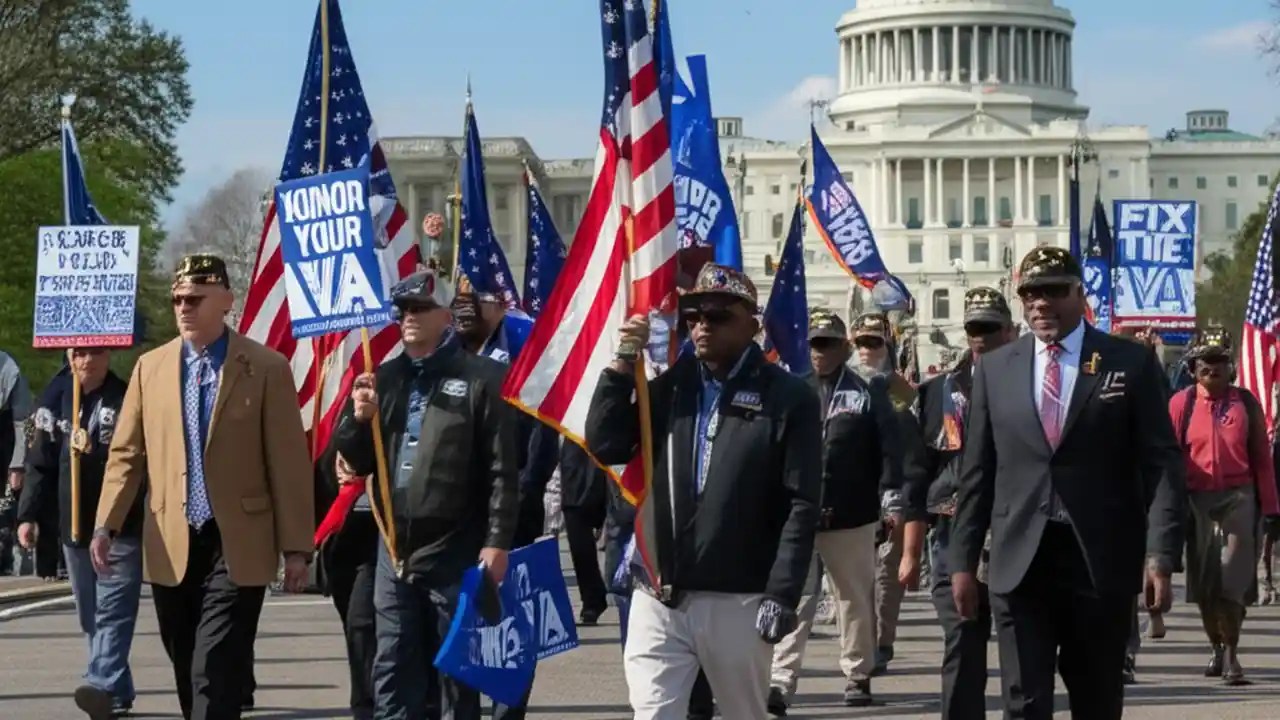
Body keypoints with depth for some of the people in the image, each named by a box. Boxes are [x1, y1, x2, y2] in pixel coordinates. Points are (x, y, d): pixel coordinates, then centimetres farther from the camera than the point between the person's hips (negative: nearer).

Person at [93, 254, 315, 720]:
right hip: (171, 547, 4)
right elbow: (127, 452, 9)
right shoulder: (150, 367, 9)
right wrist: (107, 524, -4)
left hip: (236, 548, -4)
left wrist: (296, 547, -5)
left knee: (215, 677, -10)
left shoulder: (267, 368, -2)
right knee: (188, 676, 13)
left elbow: (289, 463, -3)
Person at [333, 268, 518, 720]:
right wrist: (358, 419, -4)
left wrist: (497, 541, -14)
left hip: (455, 552, -5)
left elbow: (502, 468, -8)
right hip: (395, 548, 5)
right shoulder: (385, 377, 13)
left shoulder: (480, 377, -4)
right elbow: (359, 462, 15)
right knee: (393, 670, 5)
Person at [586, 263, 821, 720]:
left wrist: (782, 596, -14)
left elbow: (801, 505, -7)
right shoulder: (667, 384, 10)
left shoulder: (787, 398, -3)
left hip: (737, 602, -3)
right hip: (658, 598, 3)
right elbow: (604, 446, 2)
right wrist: (622, 365, -5)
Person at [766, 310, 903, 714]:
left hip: (851, 515, 0)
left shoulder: (869, 393, 3)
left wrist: (891, 495, -11)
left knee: (855, 598, 11)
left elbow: (889, 448, -1)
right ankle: (781, 681, -13)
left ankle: (858, 675, 23)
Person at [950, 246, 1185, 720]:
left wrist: (1161, 555, -13)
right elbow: (977, 473, 10)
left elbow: (1161, 465, -3)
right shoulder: (995, 369, 8)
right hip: (1020, 563, 1)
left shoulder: (1131, 363, 1)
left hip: (1102, 564, -1)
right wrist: (963, 561, 6)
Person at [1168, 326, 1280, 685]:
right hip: (1198, 503, 1)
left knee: (1233, 582, -9)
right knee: (1202, 584, 8)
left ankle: (1232, 655, 1)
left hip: (1238, 500, -1)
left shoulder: (1246, 403, 4)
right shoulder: (1181, 403, 2)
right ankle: (1217, 648, 27)